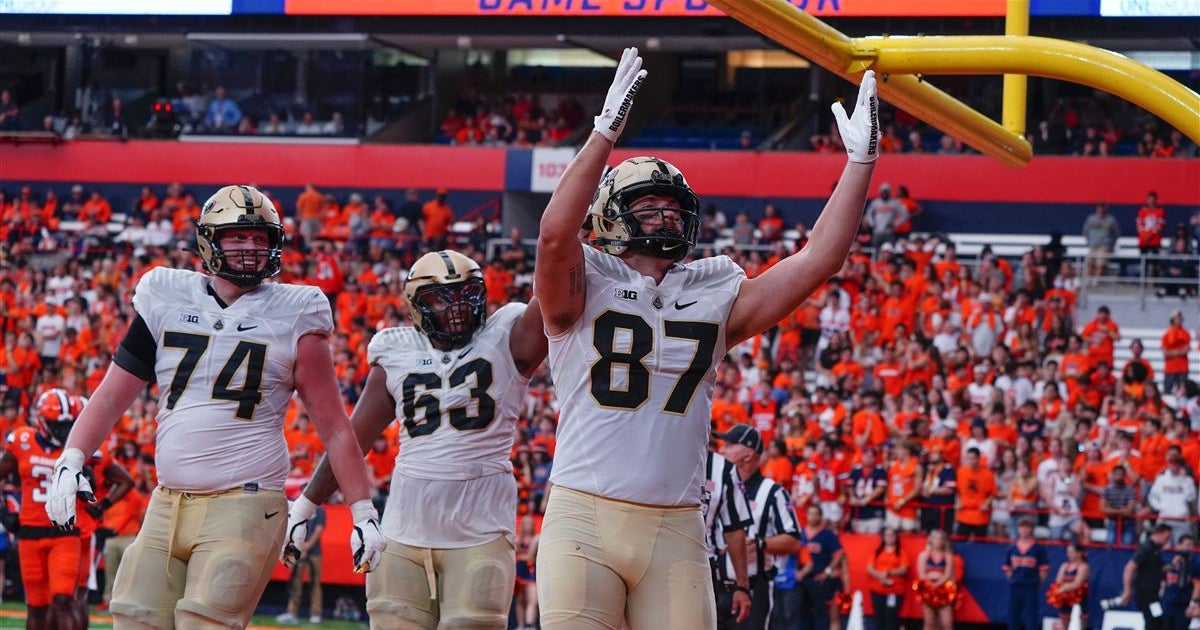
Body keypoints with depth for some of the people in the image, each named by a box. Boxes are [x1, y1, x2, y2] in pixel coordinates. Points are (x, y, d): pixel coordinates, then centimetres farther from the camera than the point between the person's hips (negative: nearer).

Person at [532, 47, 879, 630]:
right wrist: (605, 131, -22)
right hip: (584, 518, -3)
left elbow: (817, 261, 7)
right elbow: (555, 233, -19)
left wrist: (860, 160, 3)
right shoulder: (585, 287, 2)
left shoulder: (716, 297, 13)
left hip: (675, 531, 4)